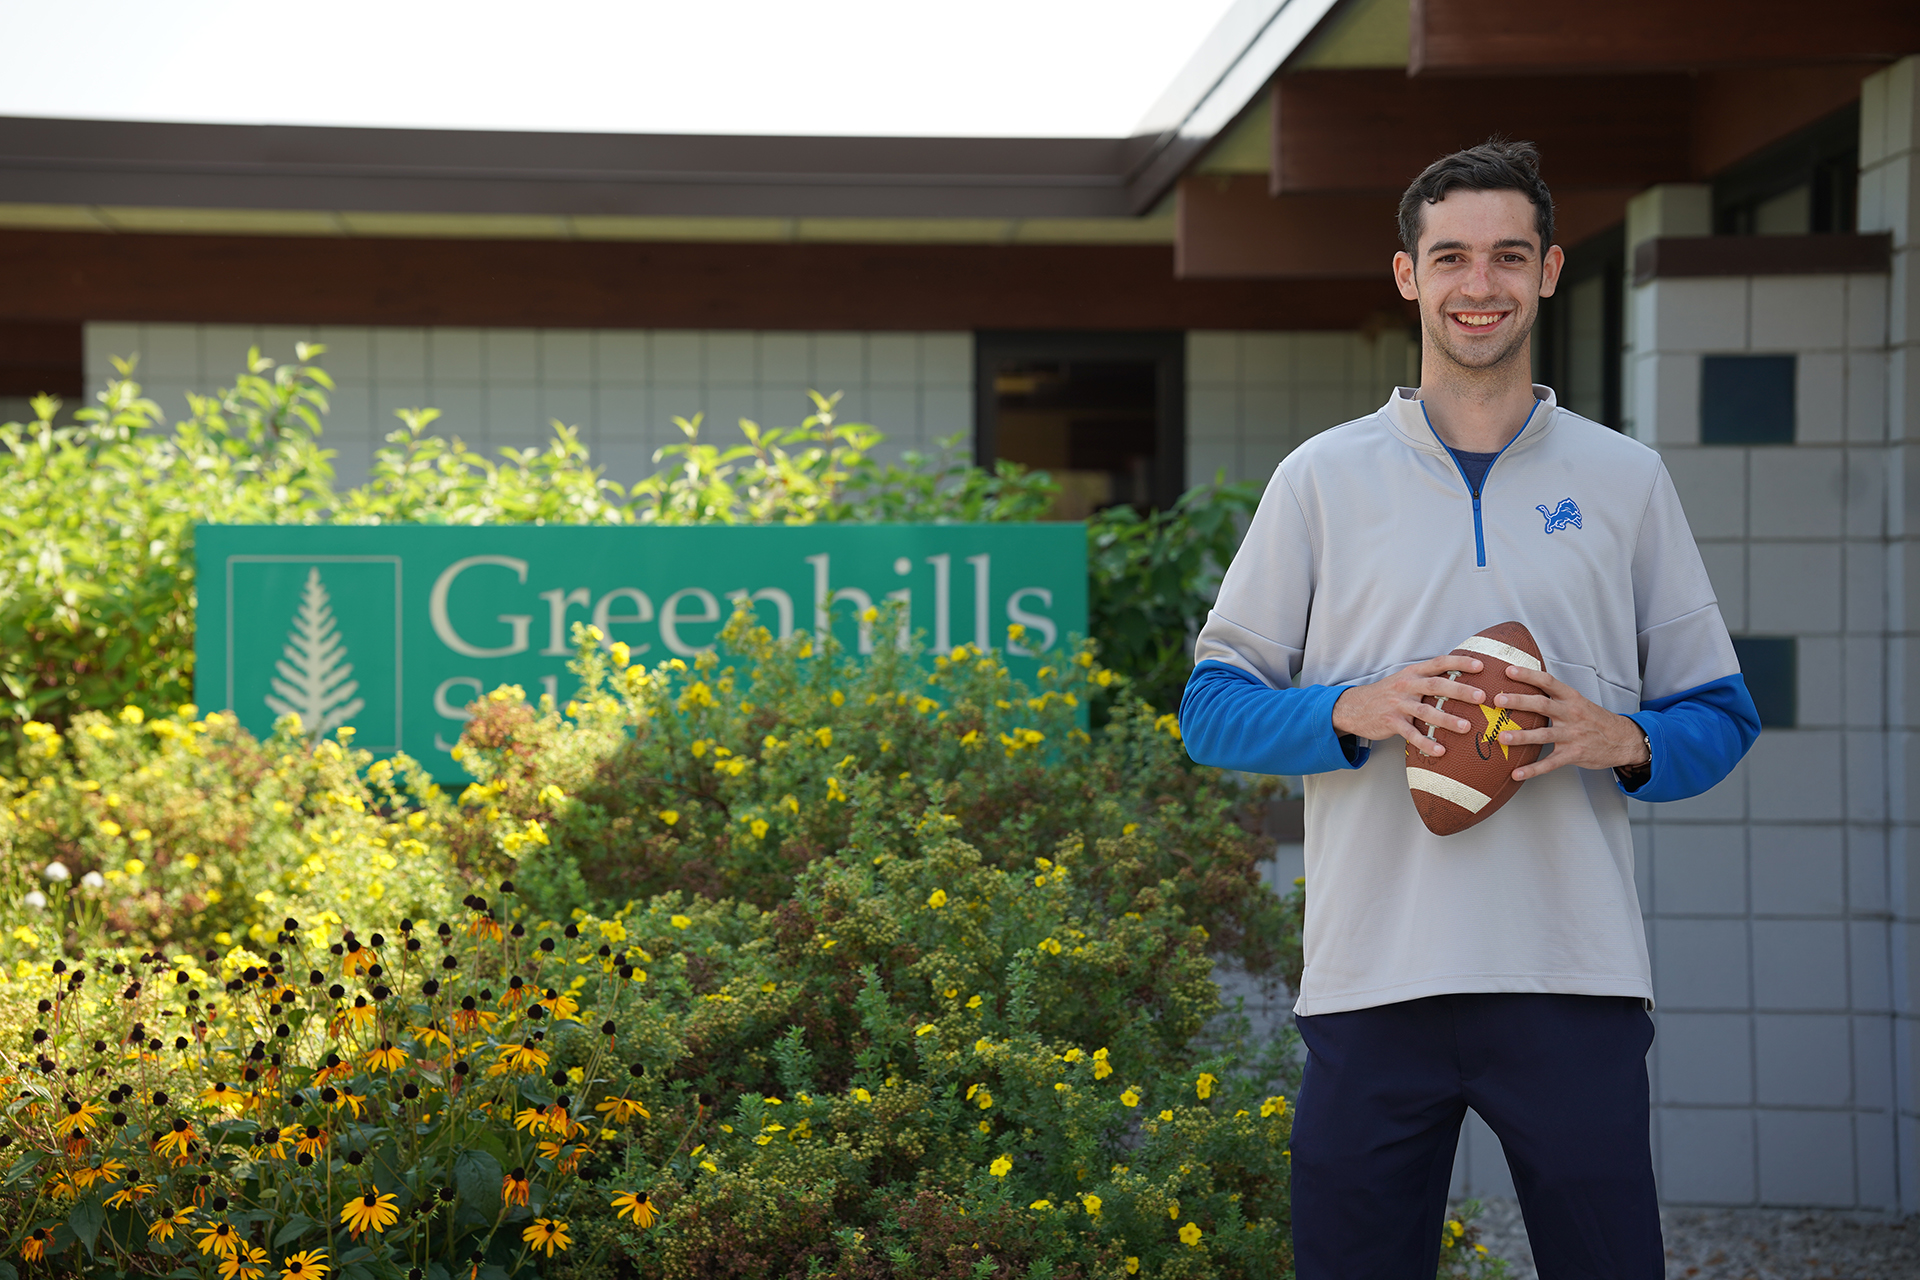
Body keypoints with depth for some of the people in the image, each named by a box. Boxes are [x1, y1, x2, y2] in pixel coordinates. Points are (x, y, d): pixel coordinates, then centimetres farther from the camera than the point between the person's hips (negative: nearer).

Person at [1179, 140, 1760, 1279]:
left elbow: (1721, 715, 12)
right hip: (1374, 977, 0)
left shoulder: (1627, 481, 11)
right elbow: (1214, 705, 7)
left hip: (1577, 976, 0)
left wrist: (1621, 740, -10)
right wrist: (1355, 712, -12)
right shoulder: (1323, 478, 9)